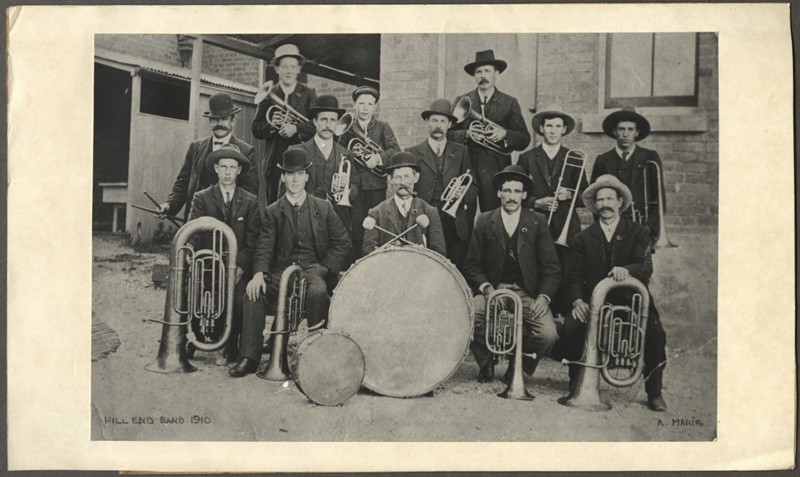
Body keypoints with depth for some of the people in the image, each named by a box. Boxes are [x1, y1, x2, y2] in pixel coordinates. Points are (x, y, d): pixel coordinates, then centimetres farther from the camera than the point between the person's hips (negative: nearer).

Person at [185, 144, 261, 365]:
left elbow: (253, 241, 2)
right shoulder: (201, 198, 9)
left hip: (238, 268, 0)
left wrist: (238, 268, -13)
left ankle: (230, 349, -5)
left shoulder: (251, 201, 9)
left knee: (239, 299, -27)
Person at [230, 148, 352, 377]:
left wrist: (324, 268, -5)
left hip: (313, 270, -1)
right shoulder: (273, 211, 9)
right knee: (254, 292, -26)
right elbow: (264, 247, -2)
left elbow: (342, 243, 9)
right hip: (281, 272, 1)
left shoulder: (323, 208, 10)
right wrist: (259, 274, -22)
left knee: (318, 292, -35)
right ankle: (249, 357, -21)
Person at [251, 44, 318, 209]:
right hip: (274, 160, 1)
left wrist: (296, 128, -18)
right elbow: (256, 129, 5)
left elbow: (317, 125, -3)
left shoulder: (309, 94, 8)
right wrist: (274, 126, -13)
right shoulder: (268, 95, 11)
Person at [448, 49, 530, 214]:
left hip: (496, 170, 0)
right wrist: (467, 134, -12)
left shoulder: (510, 103, 9)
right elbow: (449, 134, 6)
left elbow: (524, 140, 4)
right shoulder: (462, 101, 11)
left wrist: (504, 134, -14)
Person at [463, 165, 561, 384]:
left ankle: (519, 366, 8)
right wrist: (486, 287, -13)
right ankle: (486, 363, 2)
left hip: (528, 294, 0)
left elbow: (552, 268, 2)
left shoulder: (538, 222, 6)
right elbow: (472, 265, 6)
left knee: (548, 334, -26)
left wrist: (544, 296, -15)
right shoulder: (485, 222, 7)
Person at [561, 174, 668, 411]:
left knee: (655, 333, -27)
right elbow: (574, 275, 4)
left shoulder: (638, 233, 6)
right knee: (571, 327, -27)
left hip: (631, 301, -1)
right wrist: (577, 300, -17)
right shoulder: (584, 238, 11)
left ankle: (654, 393, -5)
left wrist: (626, 270, -33)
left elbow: (646, 267, -9)